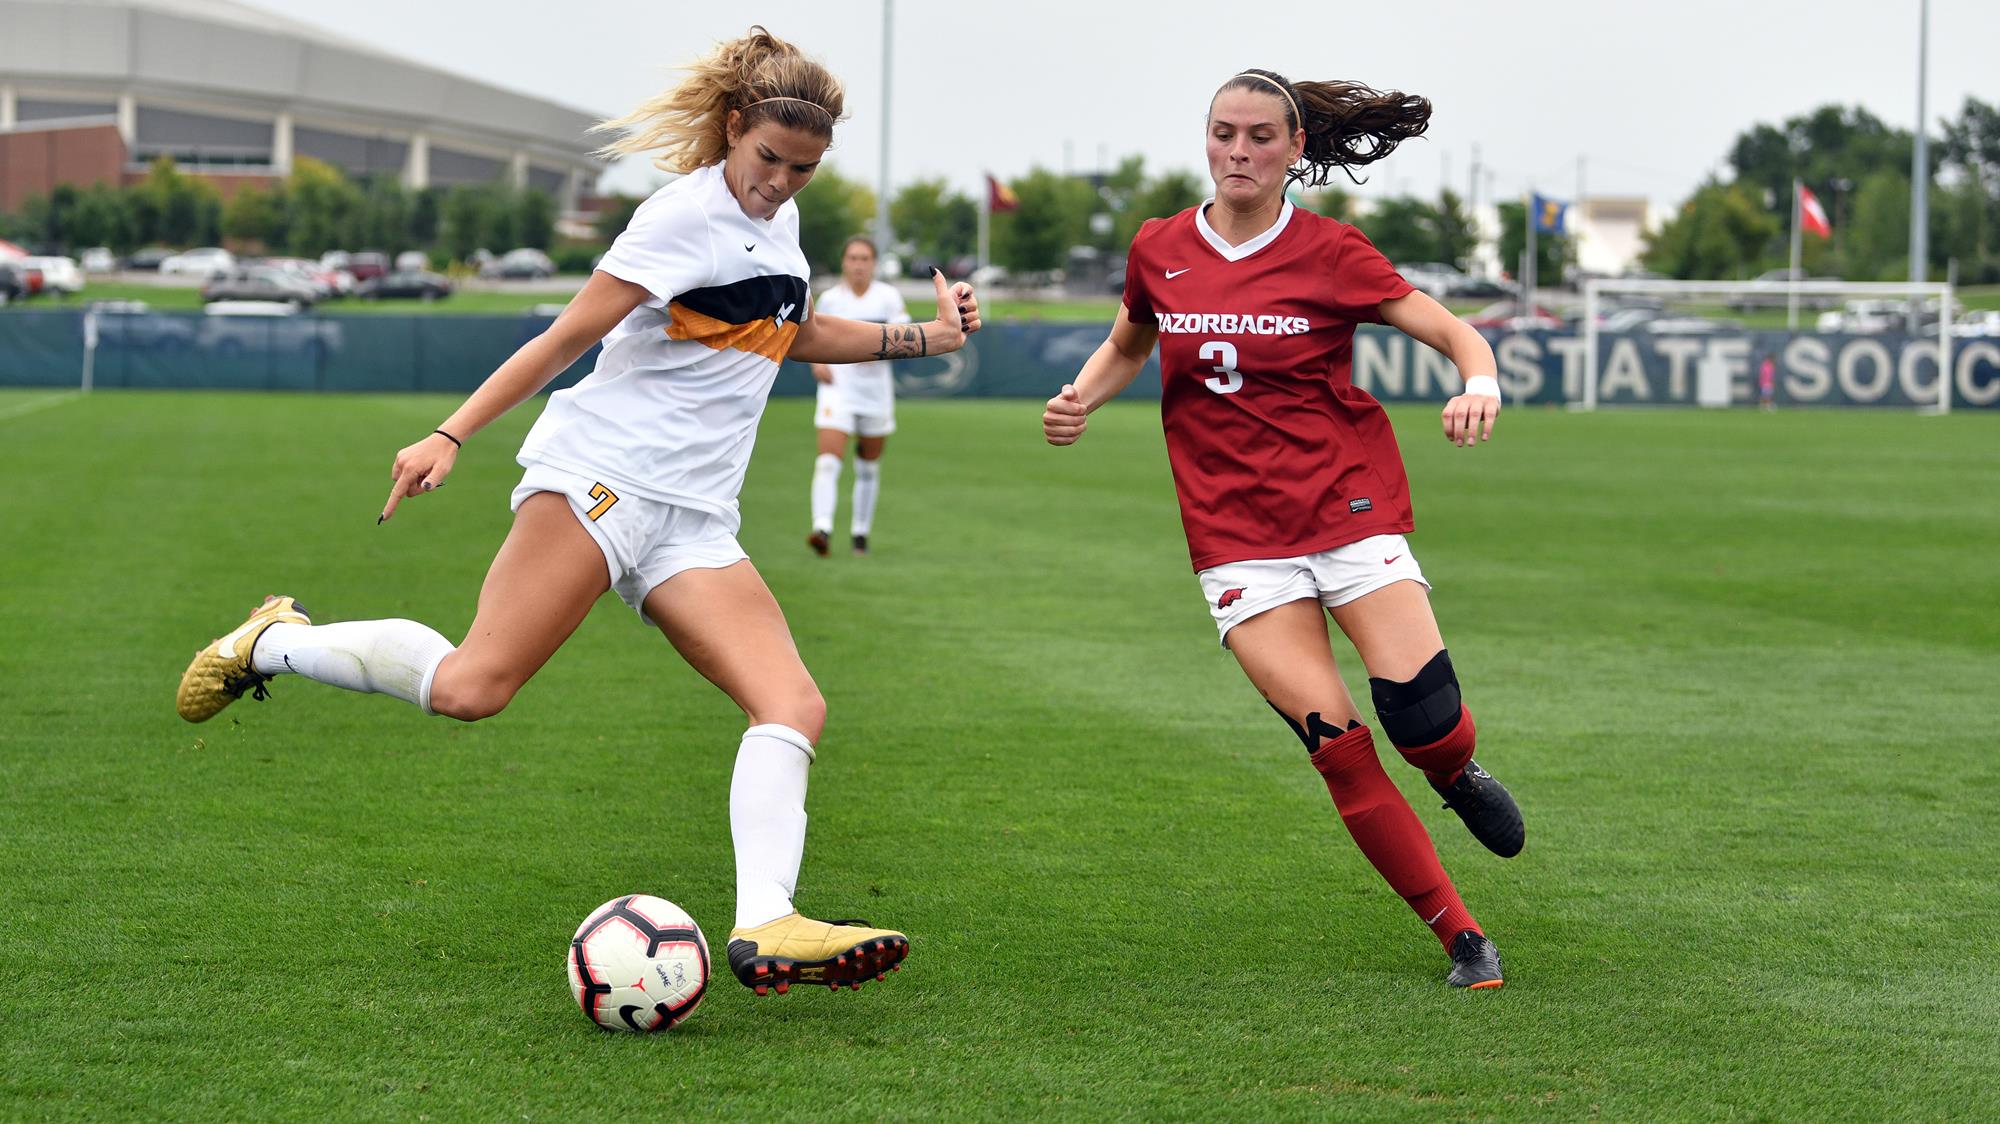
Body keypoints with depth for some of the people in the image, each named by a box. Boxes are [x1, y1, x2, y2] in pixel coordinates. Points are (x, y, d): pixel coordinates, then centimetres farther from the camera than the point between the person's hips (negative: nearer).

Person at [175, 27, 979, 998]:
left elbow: (798, 335, 37)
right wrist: (450, 436, -15)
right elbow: (566, 337, -10)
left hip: (691, 520, 8)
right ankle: (274, 642, 3)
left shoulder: (777, 222, 18)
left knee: (793, 707, -13)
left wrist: (923, 338, 30)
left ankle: (764, 925, -25)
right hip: (598, 479, -8)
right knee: (471, 687, -20)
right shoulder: (689, 214, -7)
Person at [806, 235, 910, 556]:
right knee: (828, 460, -18)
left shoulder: (889, 297, 2)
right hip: (837, 387, -1)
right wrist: (817, 362, -3)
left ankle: (860, 532, 24)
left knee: (869, 466, 11)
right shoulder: (829, 299, 5)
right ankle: (823, 528, -27)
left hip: (875, 388, 1)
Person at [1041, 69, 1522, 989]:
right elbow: (1128, 343, 26)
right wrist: (1080, 400, 6)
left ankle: (1456, 776, 23)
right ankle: (1460, 937, -2)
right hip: (1235, 531, 2)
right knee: (1336, 744, -13)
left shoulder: (1328, 252, -3)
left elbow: (1452, 331, -3)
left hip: (1350, 504, -1)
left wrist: (1478, 385, -25)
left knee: (1423, 722, -16)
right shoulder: (1158, 249, 6)